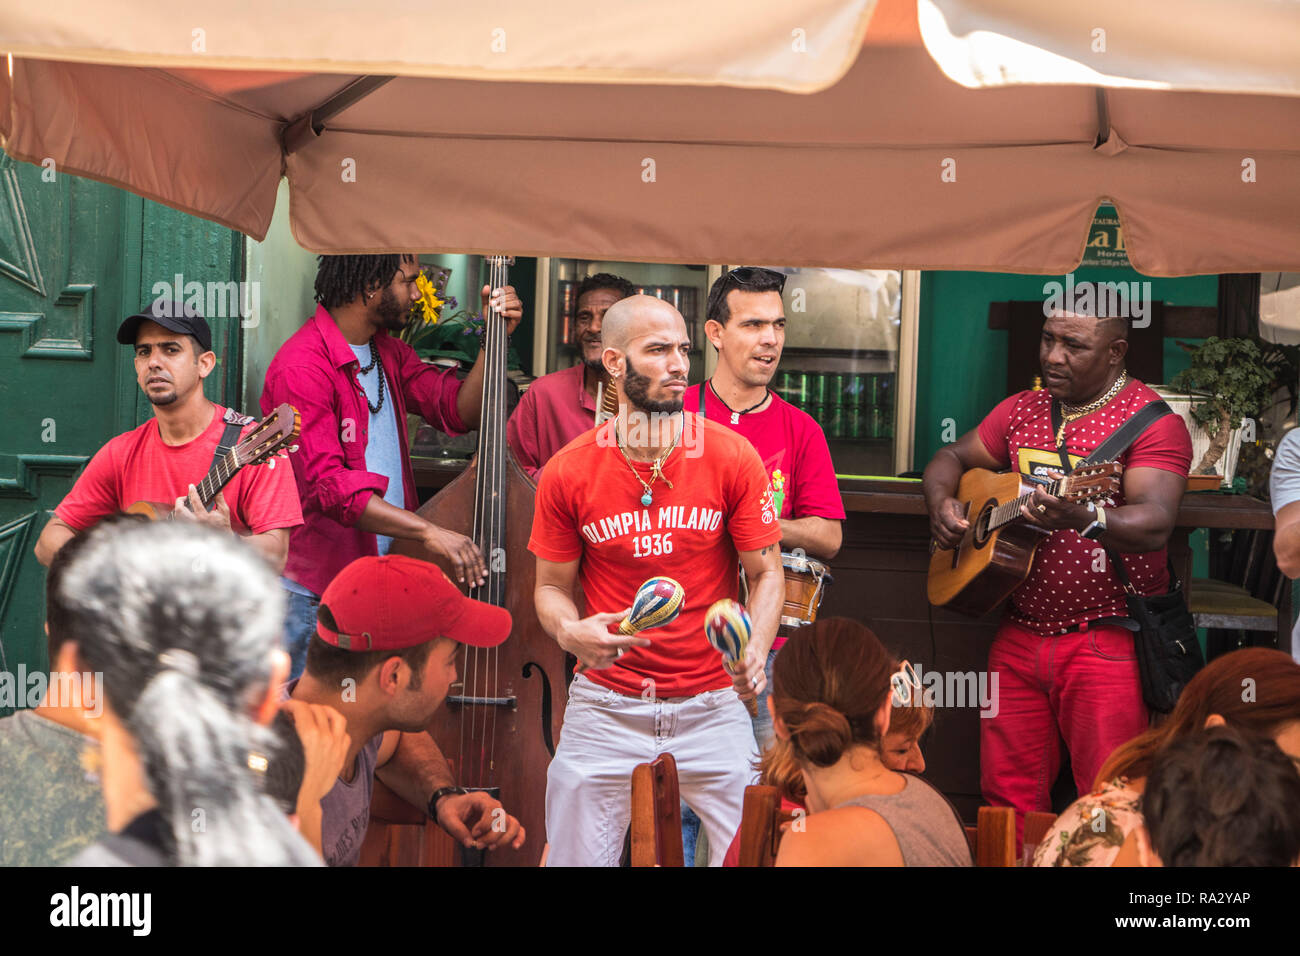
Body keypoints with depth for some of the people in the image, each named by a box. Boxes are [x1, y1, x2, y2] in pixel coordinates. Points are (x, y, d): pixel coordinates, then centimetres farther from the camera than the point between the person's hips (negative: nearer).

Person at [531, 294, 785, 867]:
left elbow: (765, 573, 0)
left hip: (713, 706, 0)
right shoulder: (567, 473, -4)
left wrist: (754, 651, -19)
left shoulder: (732, 458, -5)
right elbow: (552, 587, 6)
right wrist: (570, 633, -17)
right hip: (606, 707, 0)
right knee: (575, 860, 6)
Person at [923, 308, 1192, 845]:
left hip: (1108, 636, -6)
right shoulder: (1022, 409, 12)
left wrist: (1078, 519, -43)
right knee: (1008, 795, 8)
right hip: (1020, 633, 6)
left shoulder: (1151, 420, -10)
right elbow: (953, 457, 21)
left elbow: (1155, 523, -24)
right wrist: (941, 503, -2)